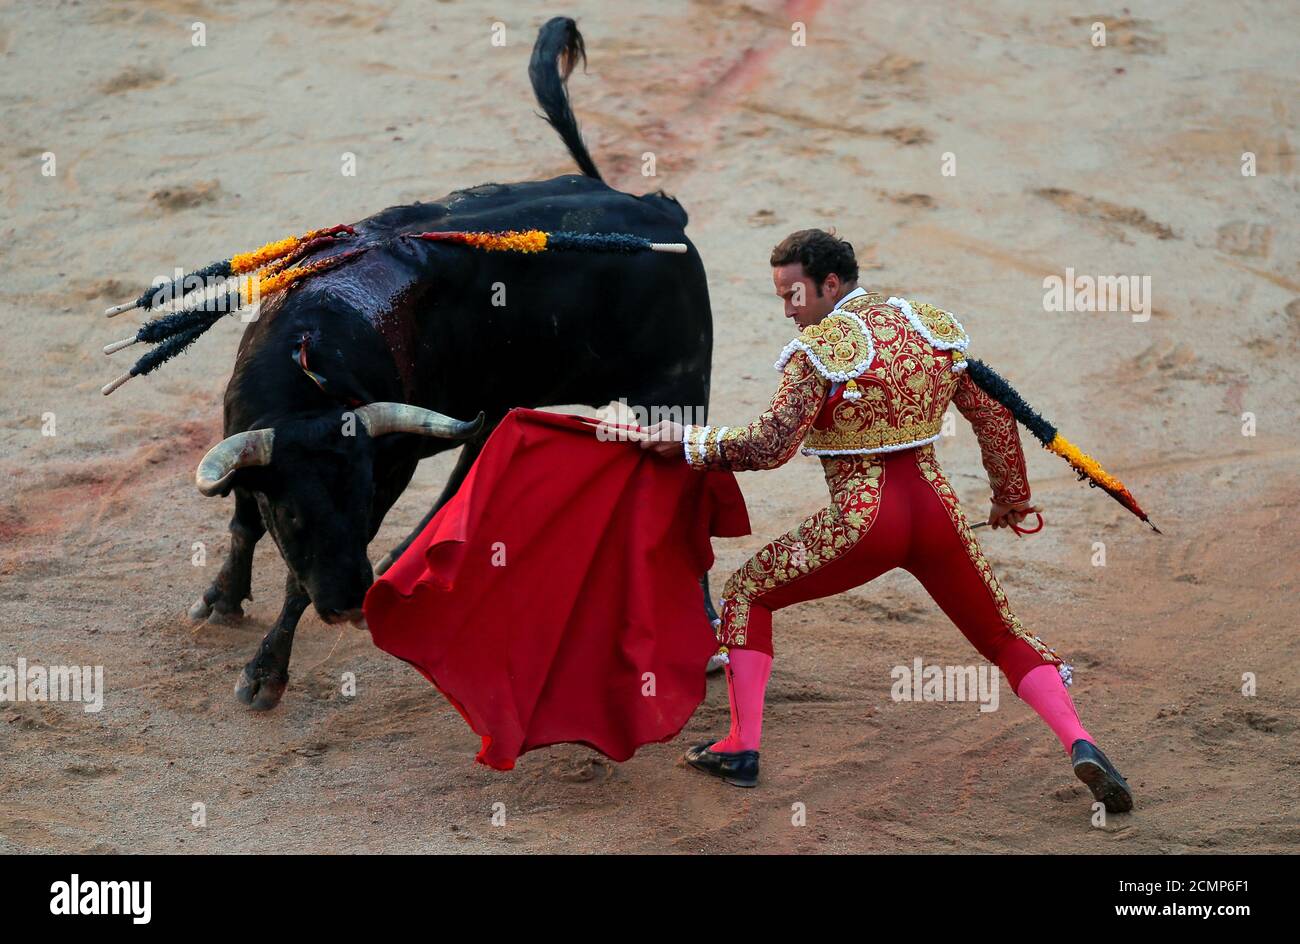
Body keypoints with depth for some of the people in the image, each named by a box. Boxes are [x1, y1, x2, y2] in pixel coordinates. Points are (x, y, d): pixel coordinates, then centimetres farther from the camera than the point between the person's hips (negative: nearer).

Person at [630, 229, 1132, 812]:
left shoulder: (819, 348, -8)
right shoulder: (932, 326, 9)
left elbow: (770, 444, -15)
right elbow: (993, 415, 14)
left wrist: (686, 442, -5)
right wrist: (1011, 494, 26)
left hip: (863, 520, -5)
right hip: (935, 508, 5)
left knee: (746, 594, 16)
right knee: (1006, 638, 16)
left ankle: (742, 749, 11)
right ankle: (1079, 744, -7)